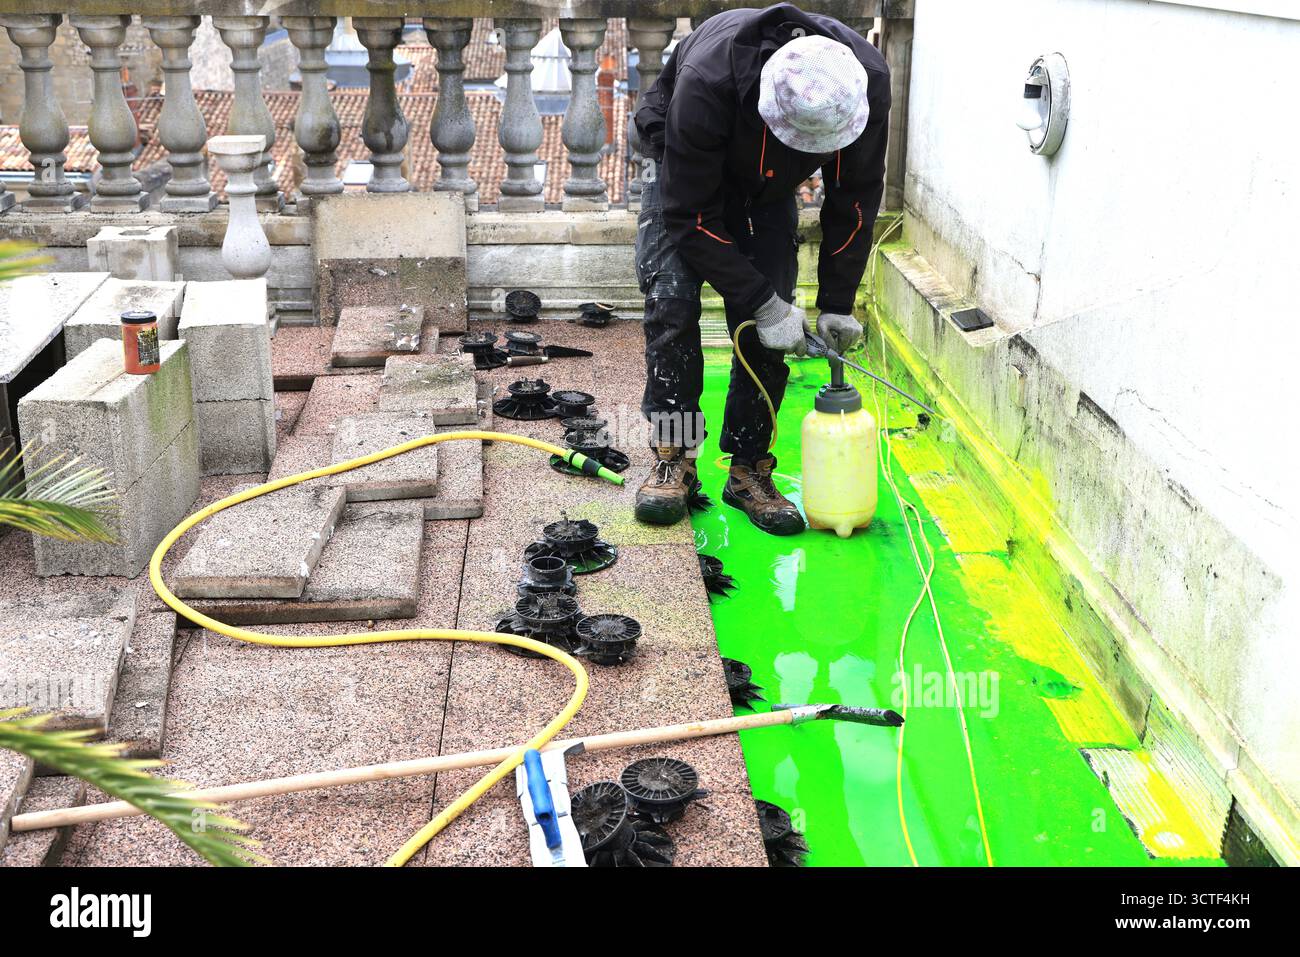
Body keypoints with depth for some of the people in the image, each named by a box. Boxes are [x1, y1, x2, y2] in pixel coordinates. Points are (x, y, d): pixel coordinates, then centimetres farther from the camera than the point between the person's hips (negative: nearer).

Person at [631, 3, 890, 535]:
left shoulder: (867, 80, -31)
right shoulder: (705, 82, -43)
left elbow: (854, 199, -15)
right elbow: (690, 216, -33)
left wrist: (837, 304, -15)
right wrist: (763, 304, -31)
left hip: (769, 186, 3)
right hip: (684, 171, -3)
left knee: (767, 326, -8)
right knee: (670, 301, -18)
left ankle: (747, 469, 2)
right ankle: (674, 460, -5)